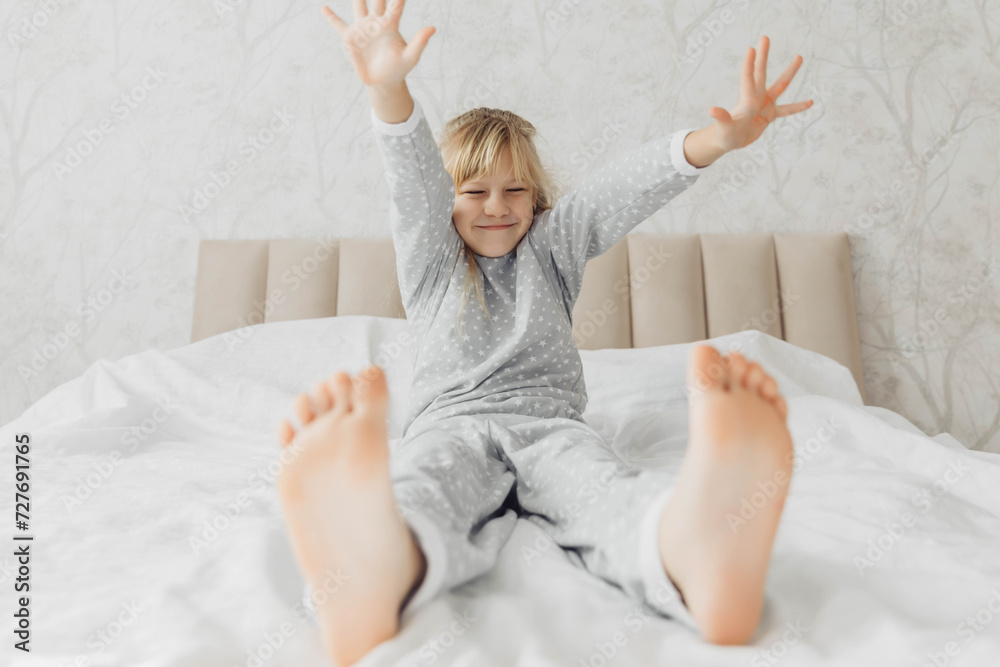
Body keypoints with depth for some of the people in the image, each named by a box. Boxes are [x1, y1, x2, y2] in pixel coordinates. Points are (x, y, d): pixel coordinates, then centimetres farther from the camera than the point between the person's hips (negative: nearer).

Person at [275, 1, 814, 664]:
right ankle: (375, 573, -72)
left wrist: (719, 138, -9)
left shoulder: (551, 246, 26)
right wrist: (388, 89, -18)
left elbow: (621, 190, 9)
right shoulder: (430, 258, 22)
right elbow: (416, 182, 1)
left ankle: (698, 547, -69)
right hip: (451, 422, 0)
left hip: (550, 422, 1)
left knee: (603, 491, -36)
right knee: (424, 492, -38)